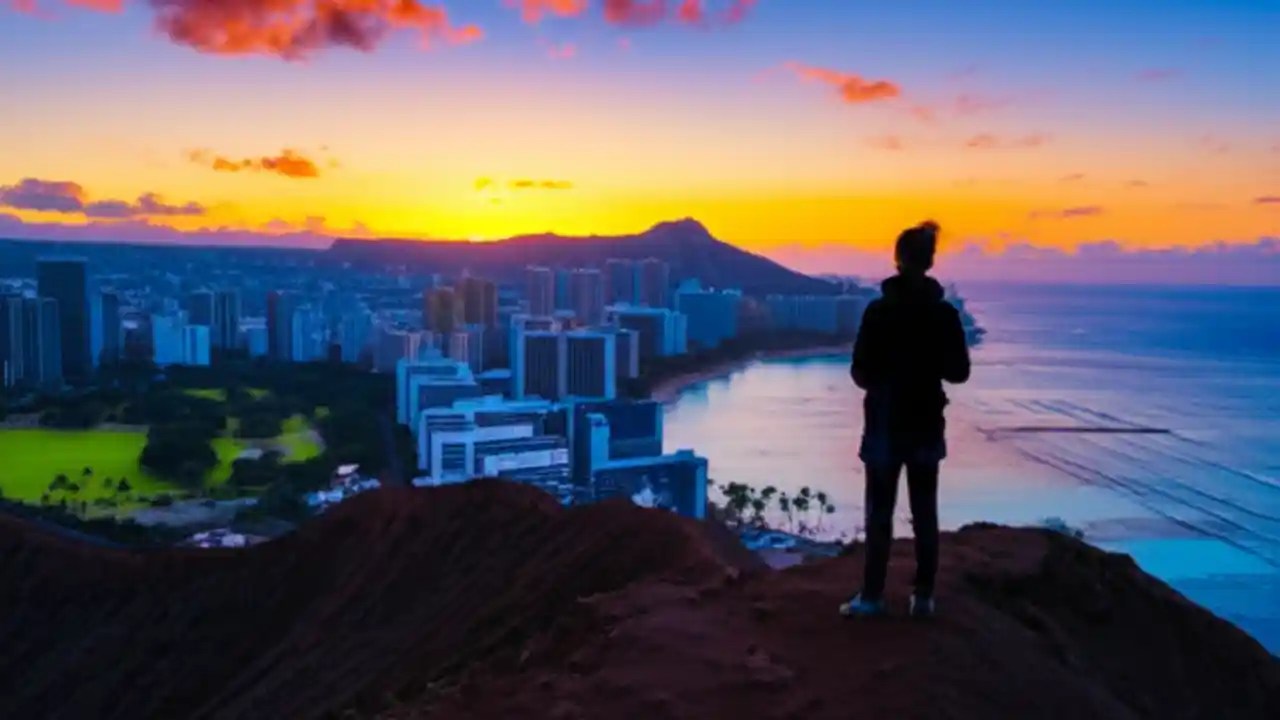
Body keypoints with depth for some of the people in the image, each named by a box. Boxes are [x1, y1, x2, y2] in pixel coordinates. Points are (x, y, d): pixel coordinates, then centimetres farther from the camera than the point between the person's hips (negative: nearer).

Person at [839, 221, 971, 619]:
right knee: (924, 512, 11)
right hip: (926, 423, 3)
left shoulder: (879, 310, -13)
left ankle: (872, 597, 10)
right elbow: (959, 372, 2)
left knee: (879, 512, 5)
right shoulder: (946, 313, -4)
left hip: (885, 422, -3)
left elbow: (861, 373, -11)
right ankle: (923, 597, 16)